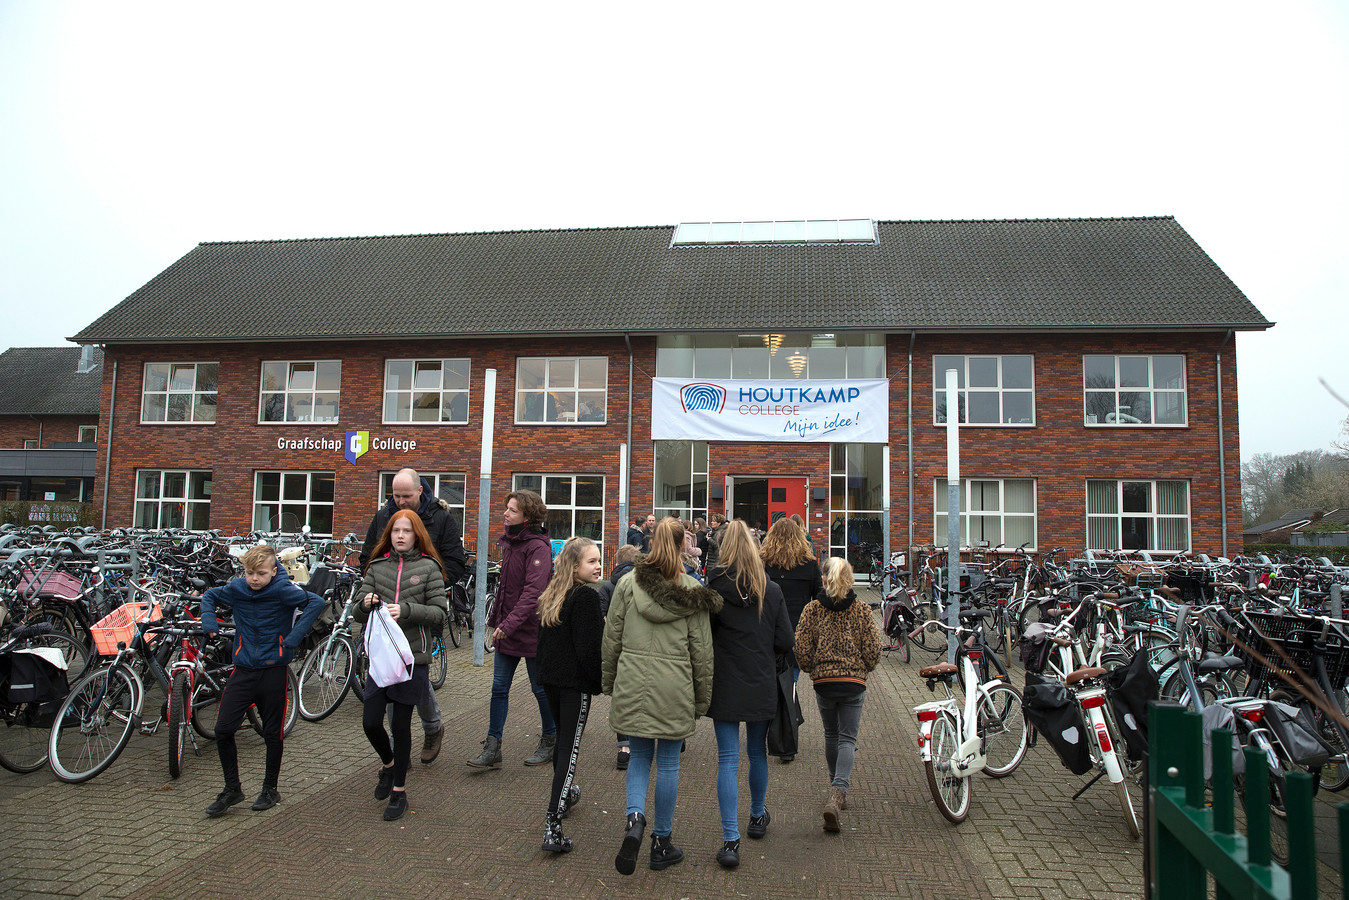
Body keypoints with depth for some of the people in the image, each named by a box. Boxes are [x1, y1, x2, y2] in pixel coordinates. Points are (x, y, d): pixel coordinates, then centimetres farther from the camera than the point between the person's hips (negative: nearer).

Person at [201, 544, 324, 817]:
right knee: (223, 729, -2)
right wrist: (208, 620, 1)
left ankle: (270, 788, 25)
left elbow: (316, 602, -21)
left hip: (273, 670, -4)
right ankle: (232, 789, 16)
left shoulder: (282, 590, -14)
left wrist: (293, 638, -23)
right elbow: (209, 596, 19)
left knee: (272, 734, 7)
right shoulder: (236, 589, -1)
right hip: (243, 669, 4)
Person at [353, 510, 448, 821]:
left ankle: (399, 791, 20)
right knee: (370, 722, 0)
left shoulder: (428, 568, 0)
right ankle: (388, 764, 33)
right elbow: (358, 613, 7)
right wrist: (366, 604, -17)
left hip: (412, 656, -3)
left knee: (401, 725, 3)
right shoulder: (377, 567, 8)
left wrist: (406, 610, -21)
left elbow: (440, 611, -6)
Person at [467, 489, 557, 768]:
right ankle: (492, 749, 14)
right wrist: (495, 619, 16)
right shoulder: (509, 542, 10)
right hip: (505, 629, 8)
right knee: (499, 688, 7)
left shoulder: (538, 547, -17)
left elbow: (533, 591, -26)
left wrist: (509, 624, -30)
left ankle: (550, 743, 26)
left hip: (530, 630, -7)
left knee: (540, 689, 8)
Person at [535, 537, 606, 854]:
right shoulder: (586, 596, -16)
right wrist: (600, 681, -9)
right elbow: (589, 646, -18)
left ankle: (564, 794, 44)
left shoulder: (550, 596, 9)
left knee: (562, 737, 25)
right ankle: (552, 826, -10)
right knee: (570, 746, -6)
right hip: (576, 682, -8)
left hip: (551, 678, 8)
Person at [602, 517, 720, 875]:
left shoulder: (628, 584, -2)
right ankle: (661, 842, 22)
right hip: (675, 690, -1)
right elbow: (701, 650, -1)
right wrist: (702, 697, 8)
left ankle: (635, 819, -5)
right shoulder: (692, 591, -5)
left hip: (633, 685, 1)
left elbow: (612, 638, 2)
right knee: (668, 763, 11)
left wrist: (608, 681, 15)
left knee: (640, 755, 18)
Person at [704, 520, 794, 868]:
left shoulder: (714, 589, -10)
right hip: (762, 685, 2)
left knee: (728, 759, 2)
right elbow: (785, 640, -4)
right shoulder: (772, 591, -5)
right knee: (757, 752, 20)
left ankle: (731, 840, -1)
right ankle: (758, 817, 39)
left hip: (725, 685, -2)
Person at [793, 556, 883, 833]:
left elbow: (802, 651, -6)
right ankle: (837, 795, -18)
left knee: (831, 735, 19)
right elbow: (873, 651, -5)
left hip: (823, 682, 1)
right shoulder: (862, 610, -3)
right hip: (854, 682, -1)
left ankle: (837, 790, 31)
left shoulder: (812, 609, -3)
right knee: (847, 738, 2)